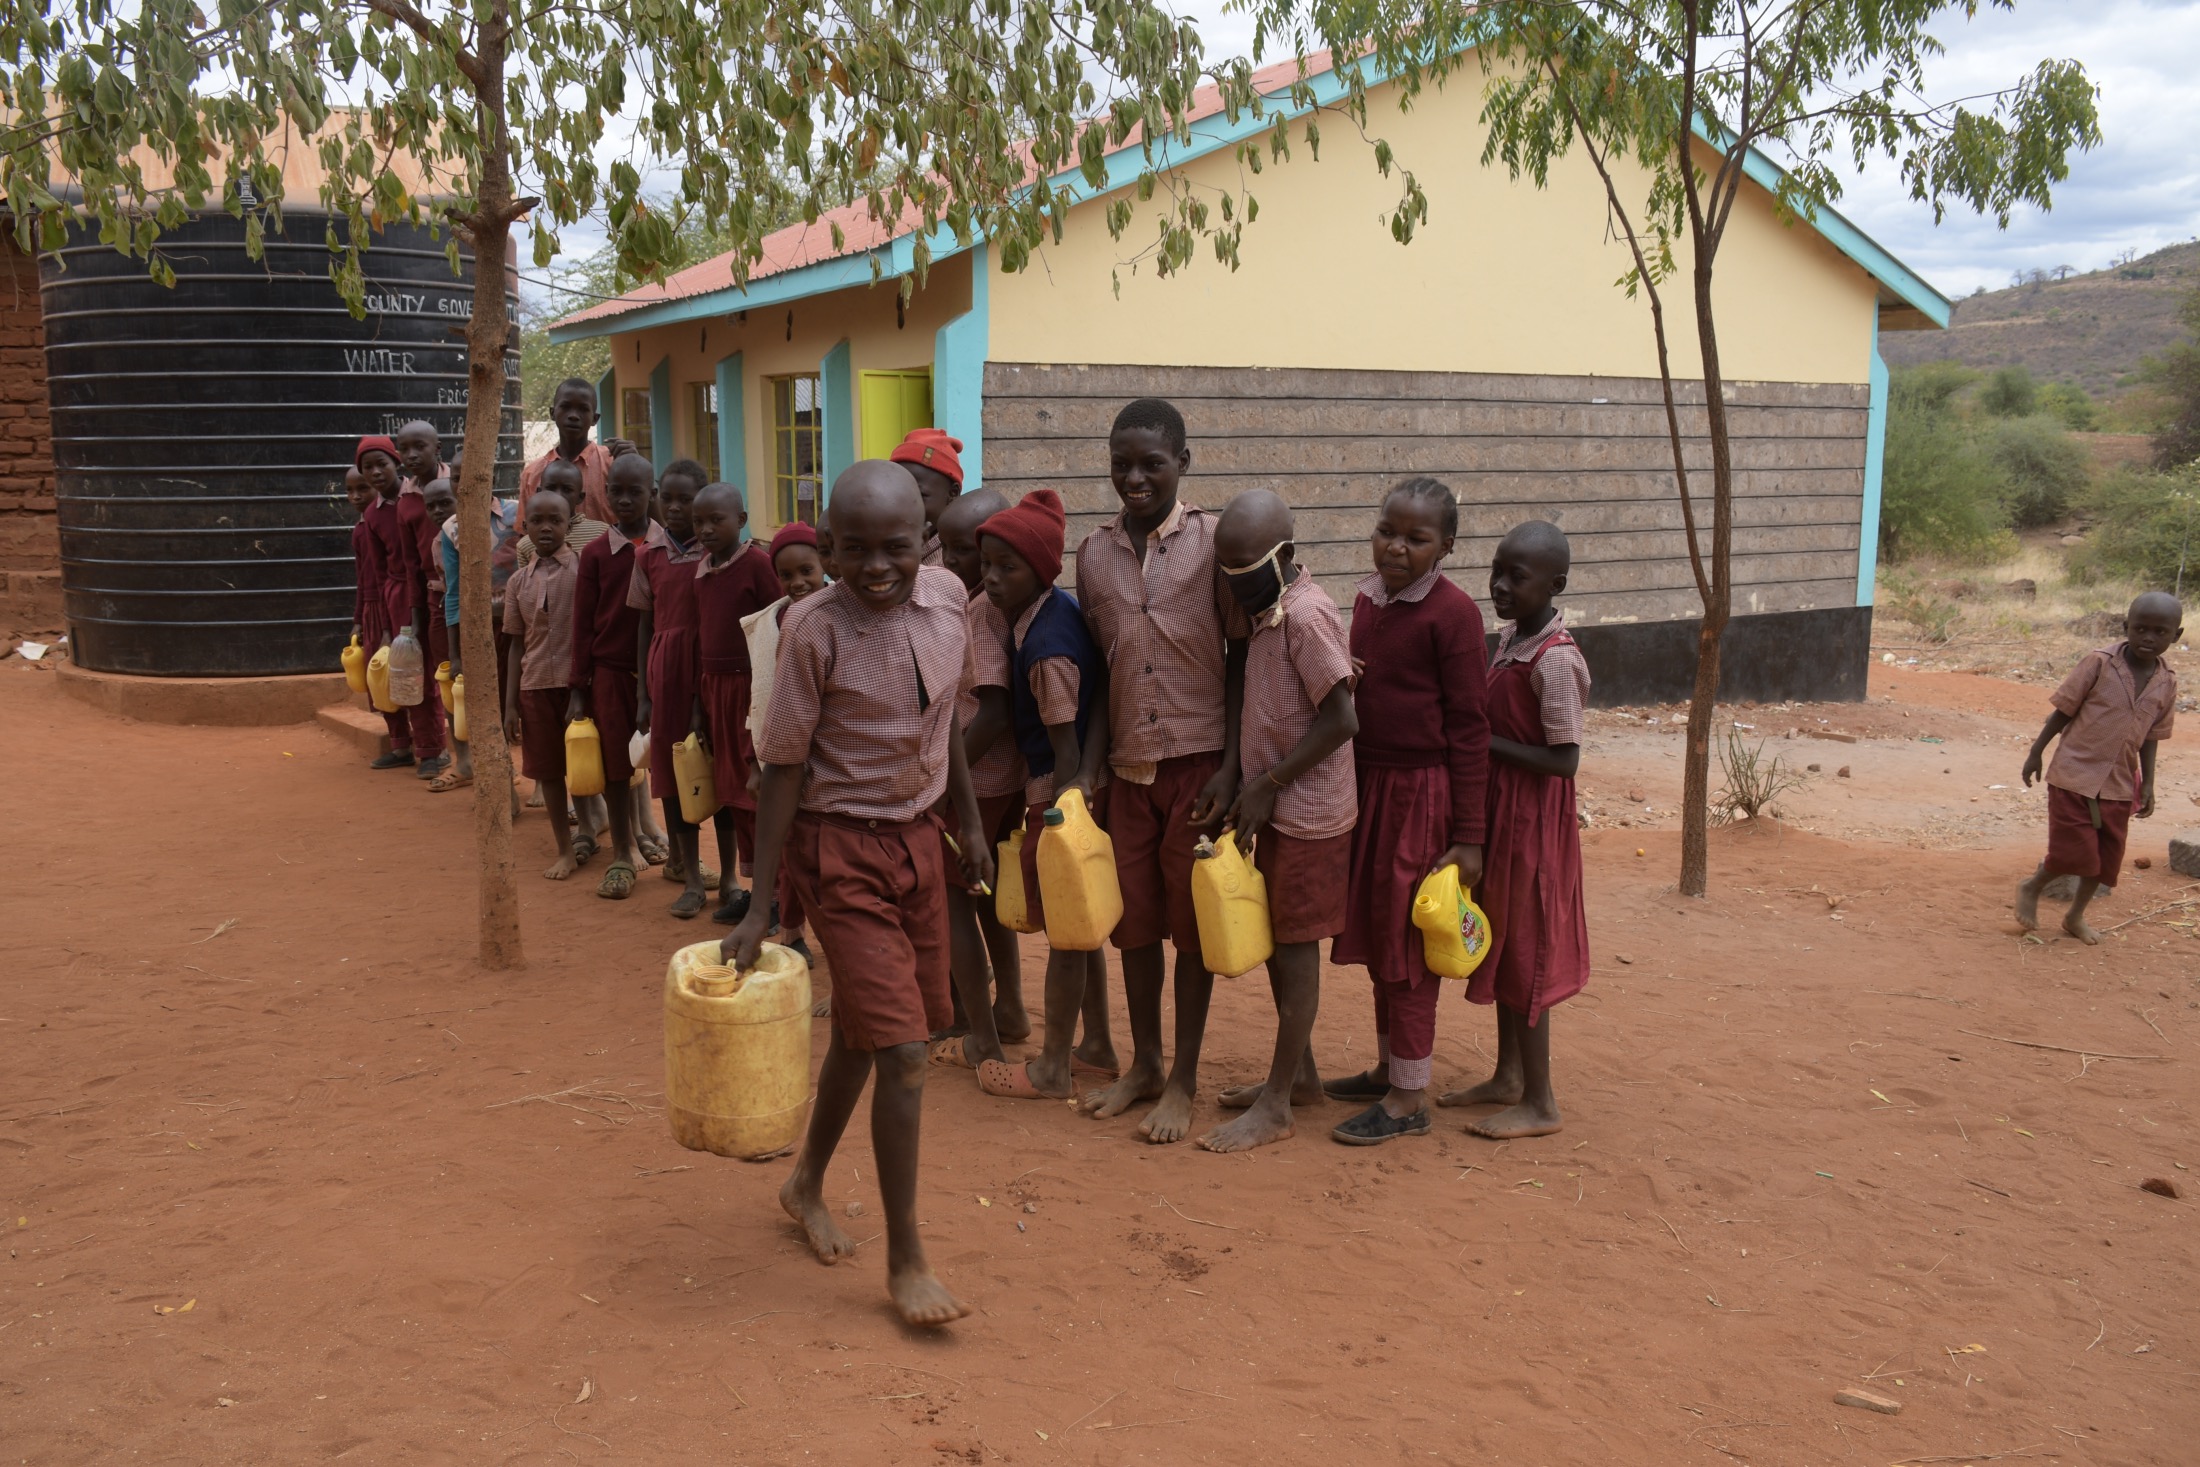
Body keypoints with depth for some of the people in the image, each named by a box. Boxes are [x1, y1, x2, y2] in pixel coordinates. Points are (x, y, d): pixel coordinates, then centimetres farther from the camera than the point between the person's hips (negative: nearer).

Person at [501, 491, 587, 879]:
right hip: (536, 684, 4)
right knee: (547, 768, 8)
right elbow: (517, 644, 10)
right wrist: (510, 704, 6)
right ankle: (566, 850, 19)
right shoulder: (519, 581, 7)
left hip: (579, 680, -4)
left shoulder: (584, 568, -4)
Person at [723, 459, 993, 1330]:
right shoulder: (816, 630, -18)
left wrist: (969, 821, 18)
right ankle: (905, 1260, 6)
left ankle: (807, 1185, 42)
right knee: (903, 1052, -8)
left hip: (918, 837, 6)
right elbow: (782, 766, -13)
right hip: (843, 850, -6)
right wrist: (761, 904, -12)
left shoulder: (947, 597, -2)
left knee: (860, 1033, 19)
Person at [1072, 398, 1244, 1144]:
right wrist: (1090, 765, 3)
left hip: (1199, 762, -4)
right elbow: (1099, 668, 11)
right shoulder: (1093, 554, 6)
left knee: (1192, 924, 5)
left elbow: (1243, 656, -4)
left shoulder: (1215, 542, -6)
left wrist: (1231, 766, -10)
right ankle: (1143, 1063, 28)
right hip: (1129, 766, 4)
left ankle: (1183, 1080, 17)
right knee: (1133, 919, 12)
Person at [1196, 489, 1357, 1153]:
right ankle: (1299, 1073, 31)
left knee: (1294, 946, -1)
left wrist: (1266, 786, -18)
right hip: (1275, 808, 9)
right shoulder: (1267, 613, 10)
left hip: (1306, 811, -9)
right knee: (1274, 940, 17)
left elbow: (1341, 719, -23)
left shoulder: (1306, 613, -19)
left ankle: (1276, 1105, 9)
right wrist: (1239, 777, 6)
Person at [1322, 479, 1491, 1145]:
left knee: (1407, 941, 1)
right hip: (1369, 785, 7)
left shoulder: (1452, 611, -15)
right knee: (1376, 936, 16)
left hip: (1422, 792, -7)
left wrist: (1468, 836, -14)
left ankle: (1409, 1098, 12)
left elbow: (1469, 726, -14)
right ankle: (1389, 1068, 32)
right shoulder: (1368, 598, 7)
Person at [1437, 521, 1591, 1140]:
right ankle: (1509, 1077, 31)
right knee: (1502, 946, 17)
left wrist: (1485, 741, -21)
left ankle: (1539, 1103, 12)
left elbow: (1565, 760, -24)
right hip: (1500, 808, 9)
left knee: (1523, 952, 0)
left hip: (1532, 816, -9)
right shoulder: (1511, 636, 6)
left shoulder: (1555, 660, -22)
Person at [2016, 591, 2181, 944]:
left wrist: (2148, 784, 7)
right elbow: (2062, 711, -6)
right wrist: (2035, 753, -4)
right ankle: (2032, 888, 23)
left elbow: (2149, 737, 9)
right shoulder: (2099, 664, -12)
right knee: (2073, 852, -5)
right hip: (2074, 775, -5)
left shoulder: (2166, 684, 2)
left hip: (2118, 785, 5)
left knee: (2107, 855, 11)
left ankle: (2076, 915, 31)